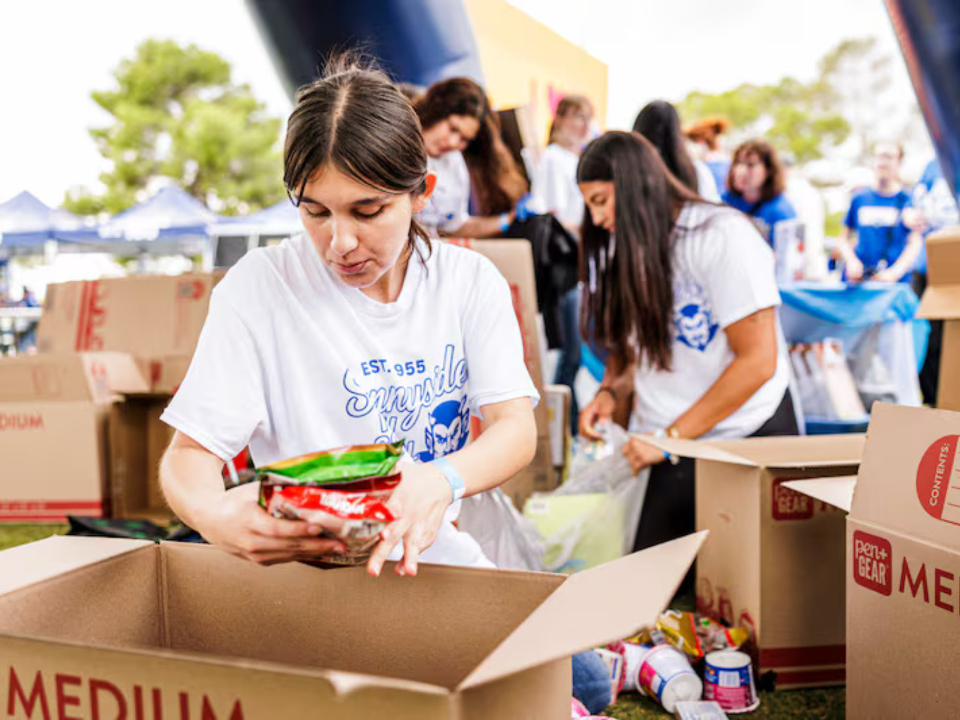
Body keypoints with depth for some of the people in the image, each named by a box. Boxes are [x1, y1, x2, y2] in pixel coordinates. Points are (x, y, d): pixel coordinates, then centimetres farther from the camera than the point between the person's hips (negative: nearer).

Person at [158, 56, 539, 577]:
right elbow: (188, 452, -9)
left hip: (429, 555, 2)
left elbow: (518, 426, -8)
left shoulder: (470, 282, 1)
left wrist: (442, 481, -32)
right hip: (297, 562, -1)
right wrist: (215, 514, -34)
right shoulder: (259, 288, -7)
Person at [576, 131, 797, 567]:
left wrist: (671, 436, -13)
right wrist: (610, 392, -3)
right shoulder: (627, 251, 11)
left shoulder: (724, 236, -12)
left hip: (745, 437, -5)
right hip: (663, 449, 5)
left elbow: (758, 361, -15)